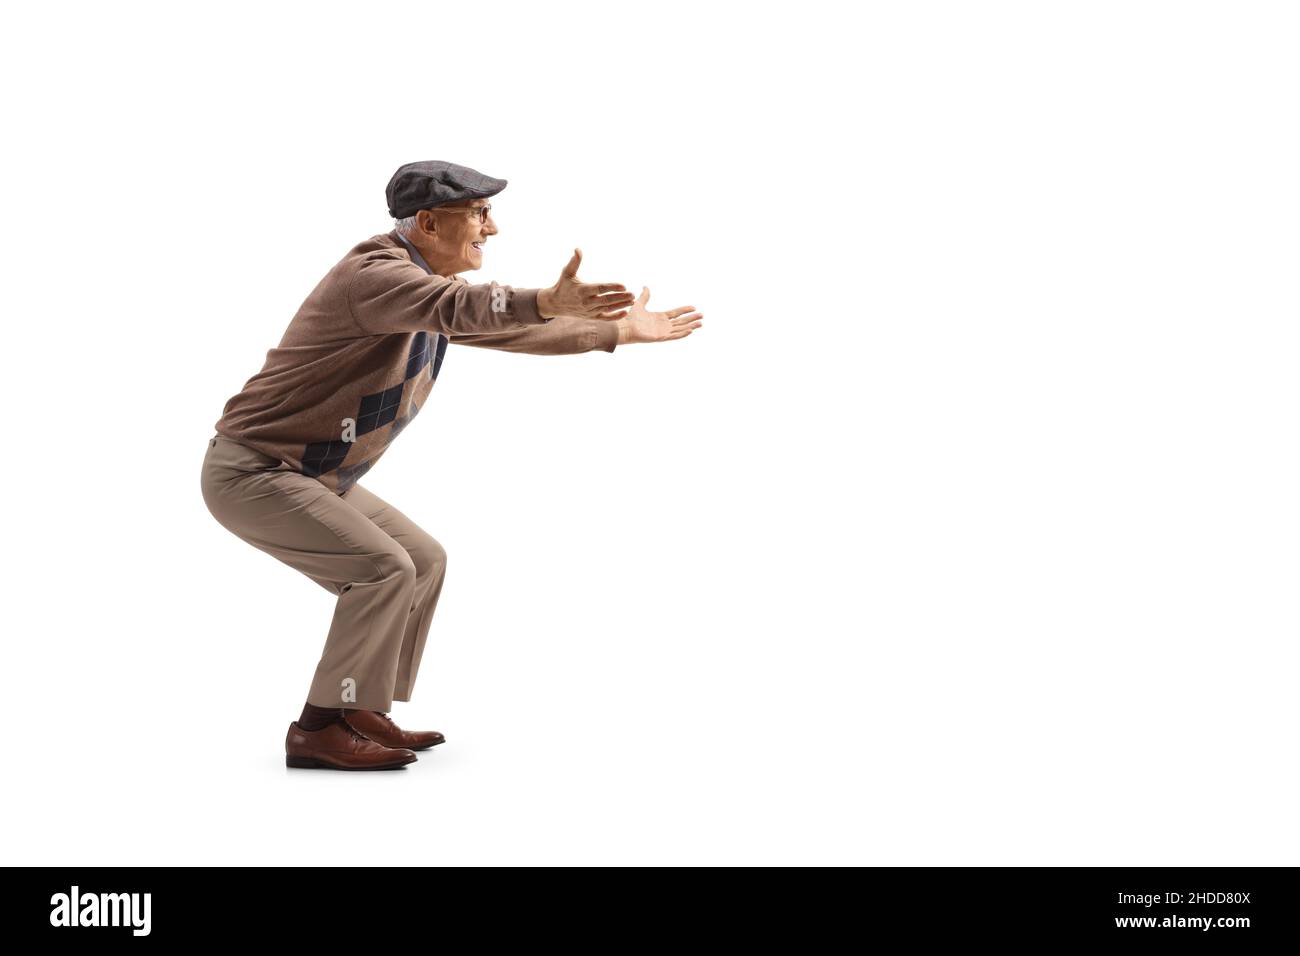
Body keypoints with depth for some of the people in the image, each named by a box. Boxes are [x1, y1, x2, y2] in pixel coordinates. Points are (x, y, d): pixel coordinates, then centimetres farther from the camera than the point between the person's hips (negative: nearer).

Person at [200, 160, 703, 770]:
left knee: (423, 560, 10)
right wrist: (546, 301, -60)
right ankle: (321, 730, -10)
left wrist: (617, 331, 18)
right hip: (252, 471, -10)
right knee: (384, 569, -19)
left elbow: (503, 328, 19)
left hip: (311, 475, 10)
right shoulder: (375, 272, -22)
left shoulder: (429, 286, 10)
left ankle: (359, 712, 15)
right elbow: (456, 307, -43)